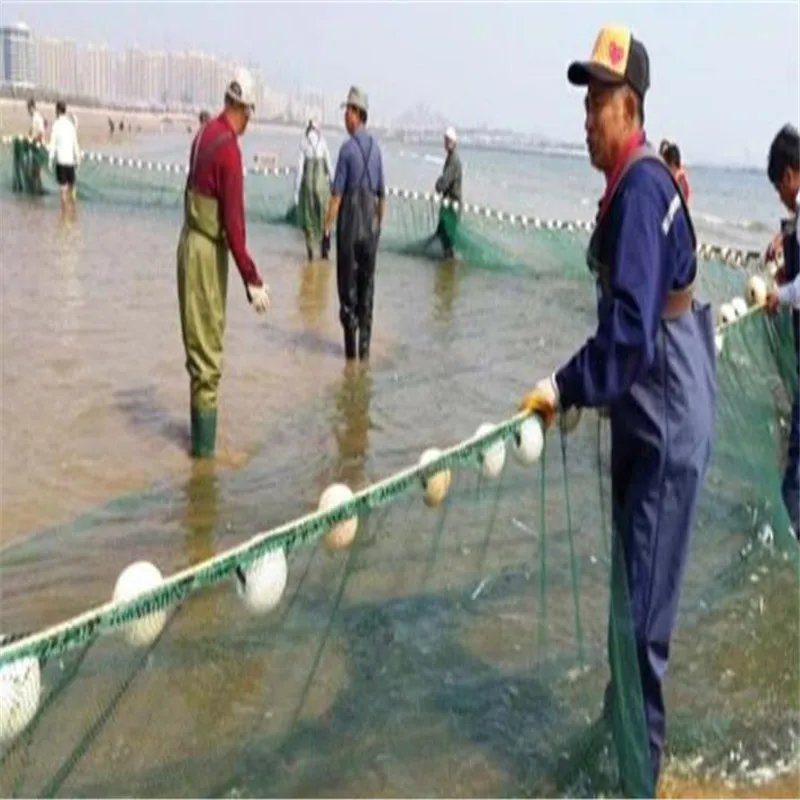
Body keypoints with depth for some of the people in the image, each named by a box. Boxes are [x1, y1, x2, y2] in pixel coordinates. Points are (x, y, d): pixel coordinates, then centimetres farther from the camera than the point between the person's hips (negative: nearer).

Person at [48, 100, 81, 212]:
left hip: (61, 161, -4)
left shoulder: (56, 125, -7)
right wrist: (78, 159, 16)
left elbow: (53, 144, -9)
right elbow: (75, 144, 8)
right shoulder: (71, 124, 5)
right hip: (71, 161, 4)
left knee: (64, 190, -3)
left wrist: (51, 160, -4)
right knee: (71, 188, 15)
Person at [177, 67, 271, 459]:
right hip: (208, 250, -8)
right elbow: (234, 222, -22)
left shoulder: (204, 135, 7)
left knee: (198, 336, 16)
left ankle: (202, 427, 27)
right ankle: (204, 440, 5)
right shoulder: (230, 150, -19)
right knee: (208, 343, -2)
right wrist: (252, 281, -19)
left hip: (190, 242, 8)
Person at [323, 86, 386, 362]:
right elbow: (382, 193, 10)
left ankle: (350, 344, 2)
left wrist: (327, 225, -7)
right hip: (371, 223, 5)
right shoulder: (376, 148, 6)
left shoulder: (347, 148, -11)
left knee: (348, 281, 2)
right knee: (367, 282, 9)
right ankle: (364, 346, 13)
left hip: (350, 223, -5)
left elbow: (337, 193, -13)